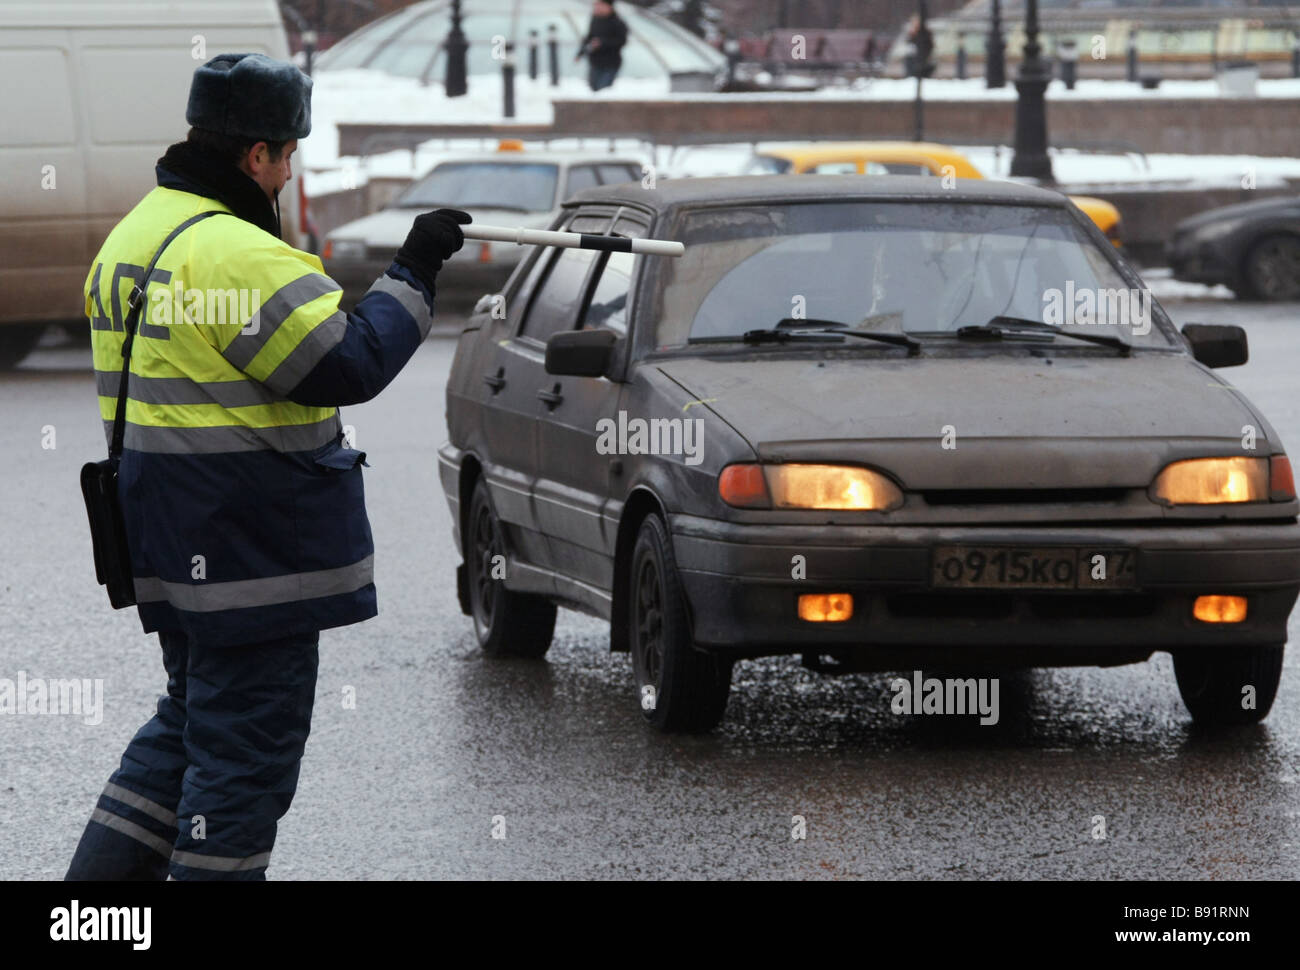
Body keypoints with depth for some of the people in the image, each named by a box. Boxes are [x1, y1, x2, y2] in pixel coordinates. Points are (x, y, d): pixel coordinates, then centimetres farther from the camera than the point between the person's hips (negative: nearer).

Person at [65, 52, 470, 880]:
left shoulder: (134, 238, 12)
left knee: (191, 722, 20)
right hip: (249, 554, -10)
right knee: (247, 744, -1)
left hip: (178, 549, 10)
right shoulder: (234, 253, -20)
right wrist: (415, 272, -10)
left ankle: (104, 874, 18)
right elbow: (351, 365, -20)